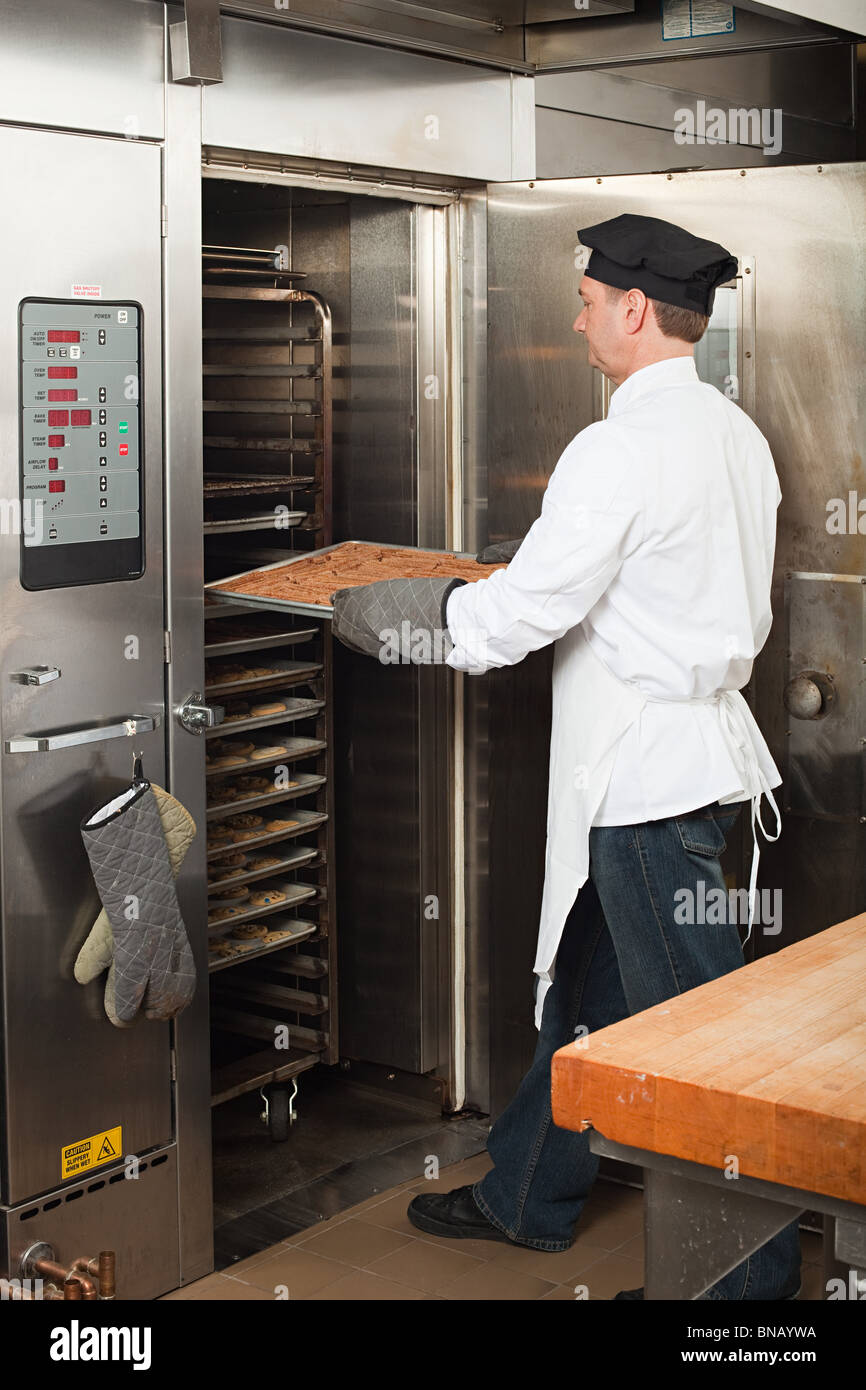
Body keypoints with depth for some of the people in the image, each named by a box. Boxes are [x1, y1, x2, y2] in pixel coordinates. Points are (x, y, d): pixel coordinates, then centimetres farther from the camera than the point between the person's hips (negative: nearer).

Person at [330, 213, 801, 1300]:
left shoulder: (621, 449, -19)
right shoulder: (737, 434, 10)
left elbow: (525, 611, -20)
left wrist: (394, 616, -4)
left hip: (650, 772, -10)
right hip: (702, 744, 10)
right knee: (589, 985, 20)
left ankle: (751, 1264, 13)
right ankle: (528, 1196, 35)